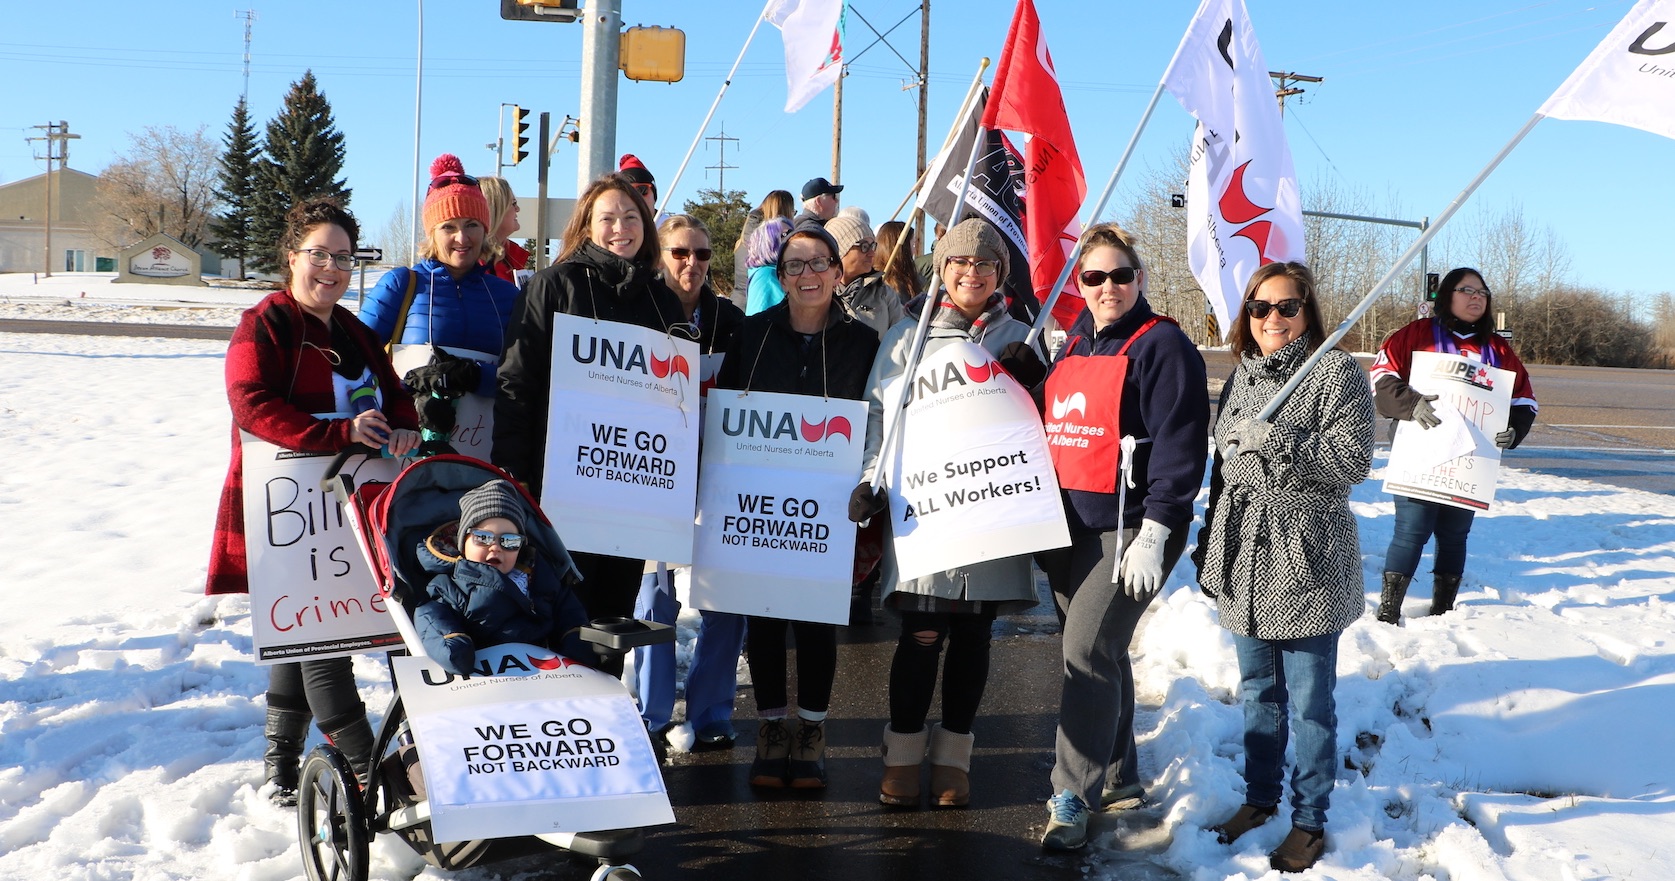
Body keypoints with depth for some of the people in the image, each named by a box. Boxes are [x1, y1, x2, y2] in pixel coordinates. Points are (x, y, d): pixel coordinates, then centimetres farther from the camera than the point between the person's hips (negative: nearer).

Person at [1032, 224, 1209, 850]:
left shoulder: (1161, 345, -9)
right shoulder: (1075, 345, 14)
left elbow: (1179, 446, -15)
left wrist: (1153, 534, -20)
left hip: (1128, 530, -8)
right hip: (1071, 527, 8)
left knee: (1088, 652, -11)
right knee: (1097, 652, 14)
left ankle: (1072, 799, -4)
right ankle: (1119, 779, 28)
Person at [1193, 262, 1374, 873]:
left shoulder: (1337, 372, -7)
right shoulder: (1243, 376, 11)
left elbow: (1353, 461, -15)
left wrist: (1275, 439, -23)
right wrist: (1209, 549, 16)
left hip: (1307, 565, -6)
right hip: (1245, 564, 6)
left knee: (1309, 703, 4)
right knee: (1257, 692, 17)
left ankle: (1310, 819, 18)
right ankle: (1260, 798, 32)